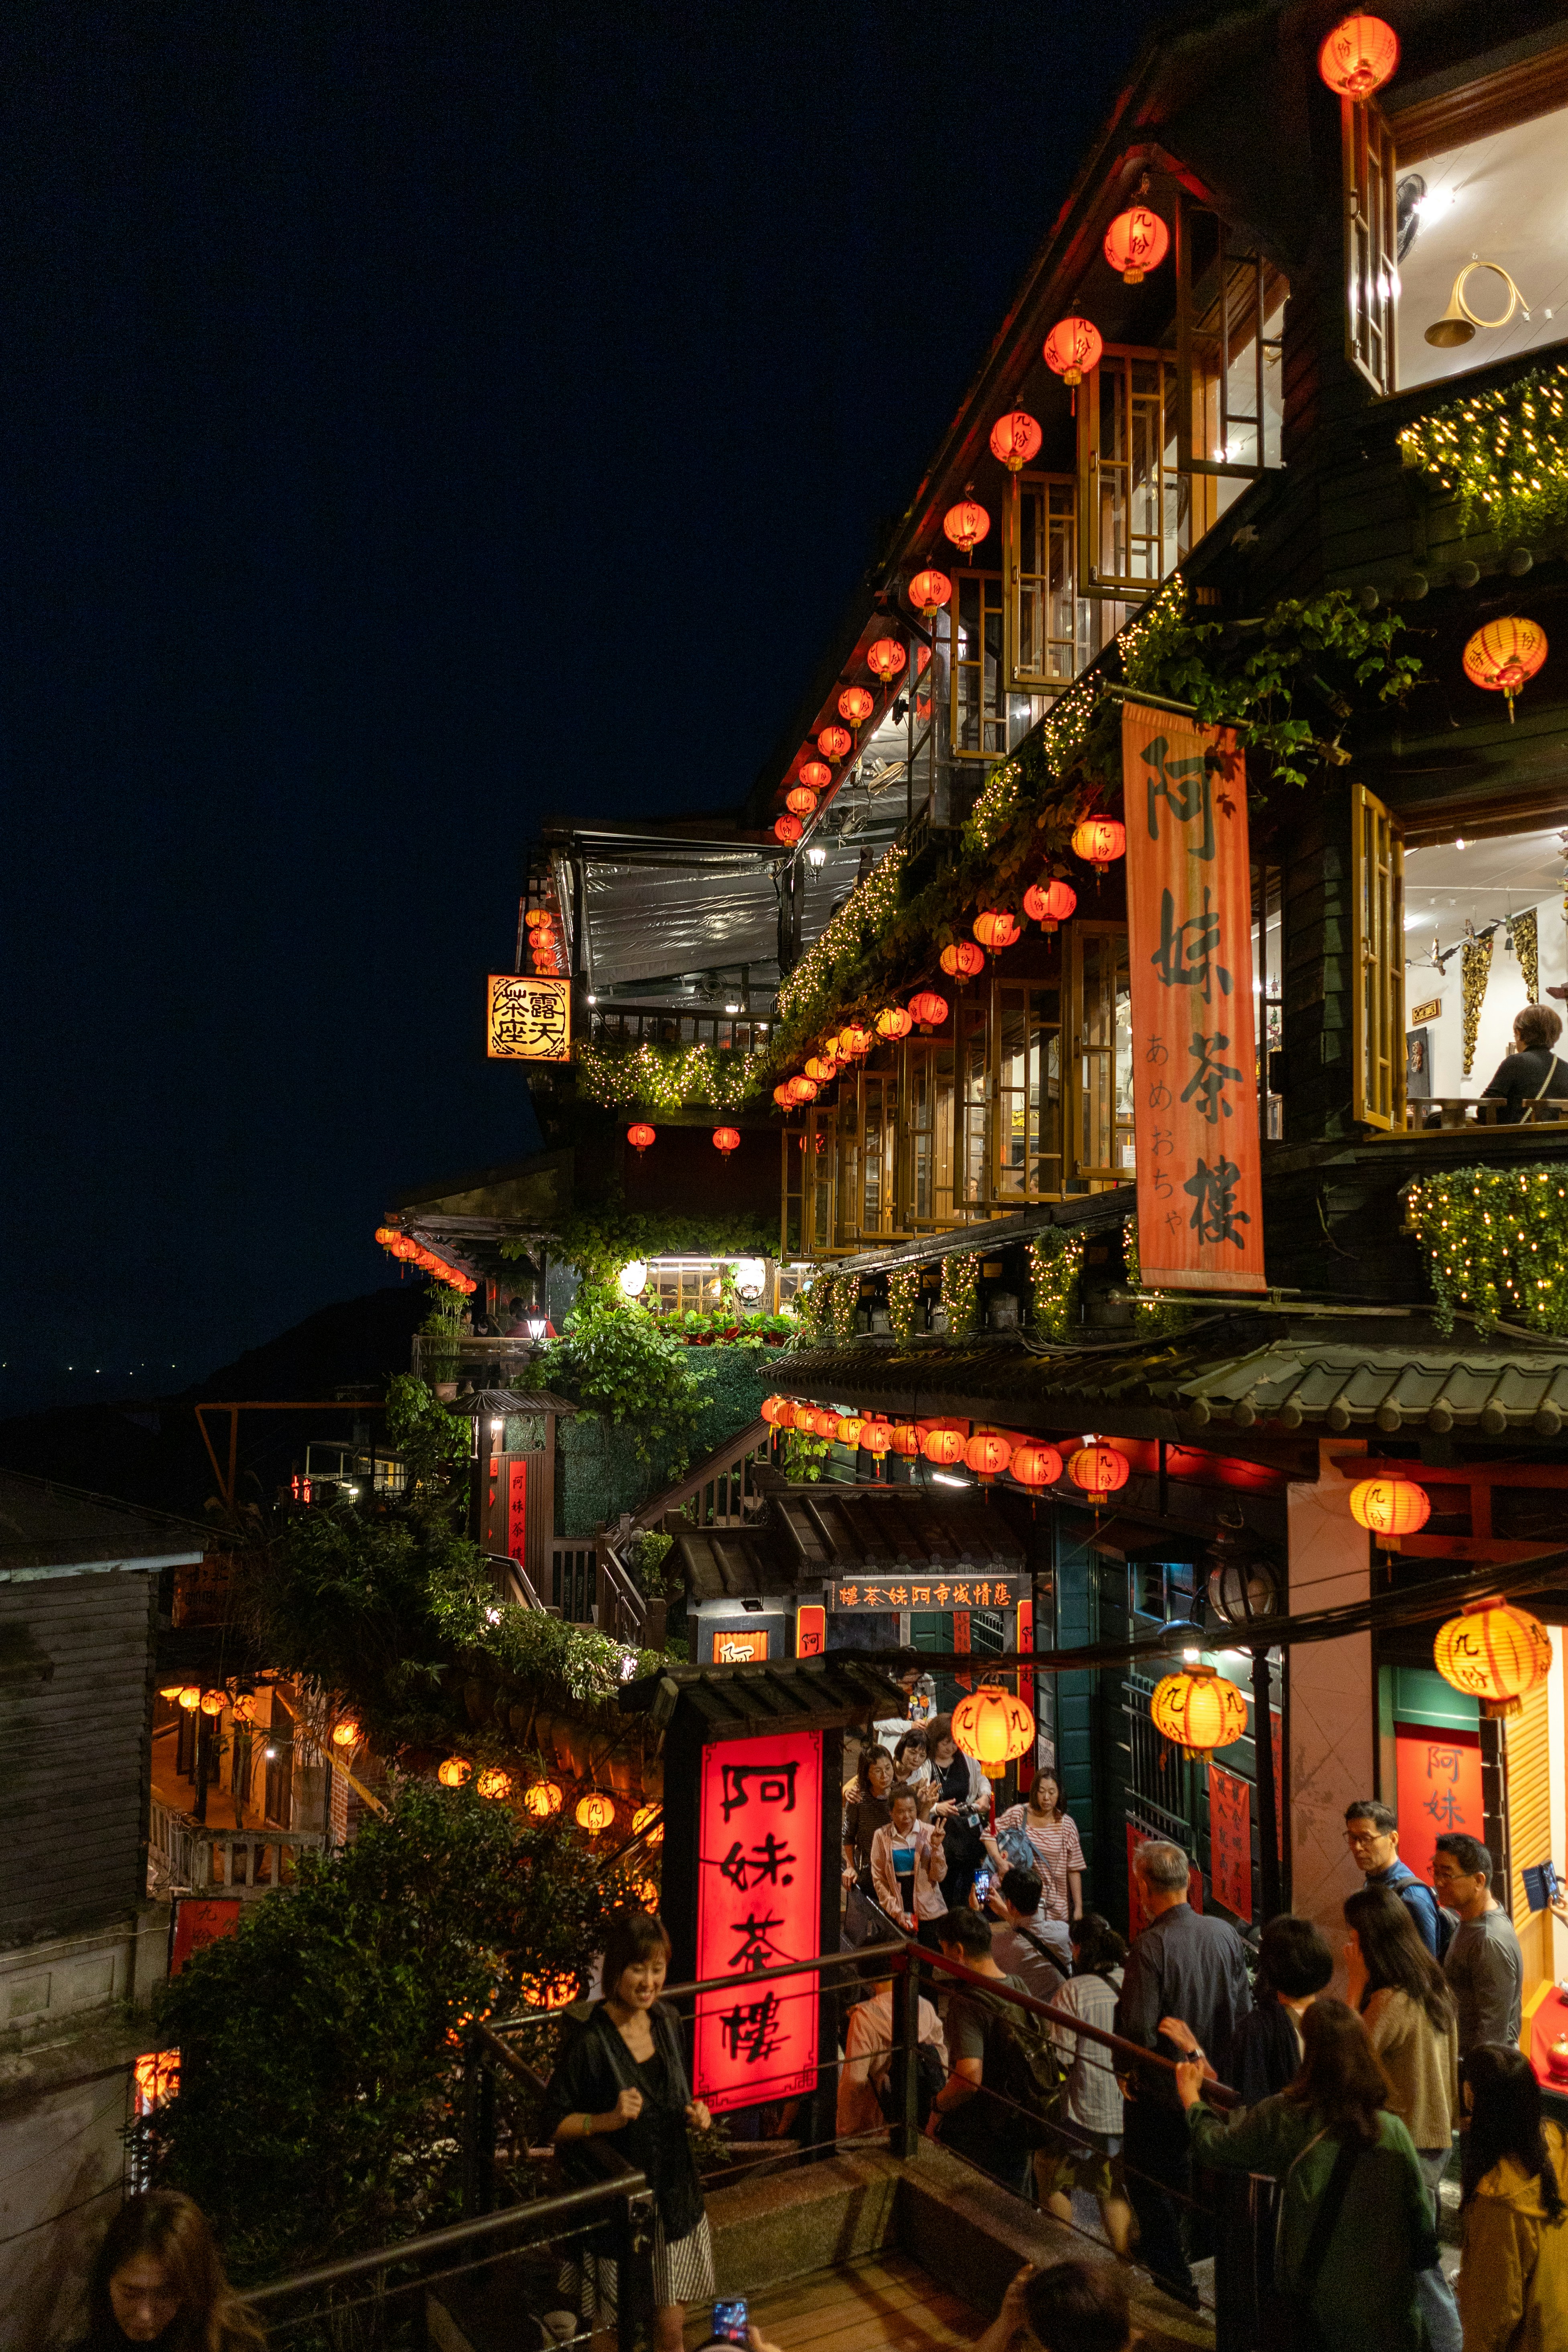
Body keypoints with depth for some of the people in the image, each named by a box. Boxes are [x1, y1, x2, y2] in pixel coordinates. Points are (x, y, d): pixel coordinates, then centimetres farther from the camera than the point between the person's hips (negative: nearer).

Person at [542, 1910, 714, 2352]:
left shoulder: (667, 2022, -1)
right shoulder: (589, 2041, -20)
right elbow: (553, 2125, -14)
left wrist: (693, 2112, -5)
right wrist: (608, 2120, -27)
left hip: (674, 2192, 5)